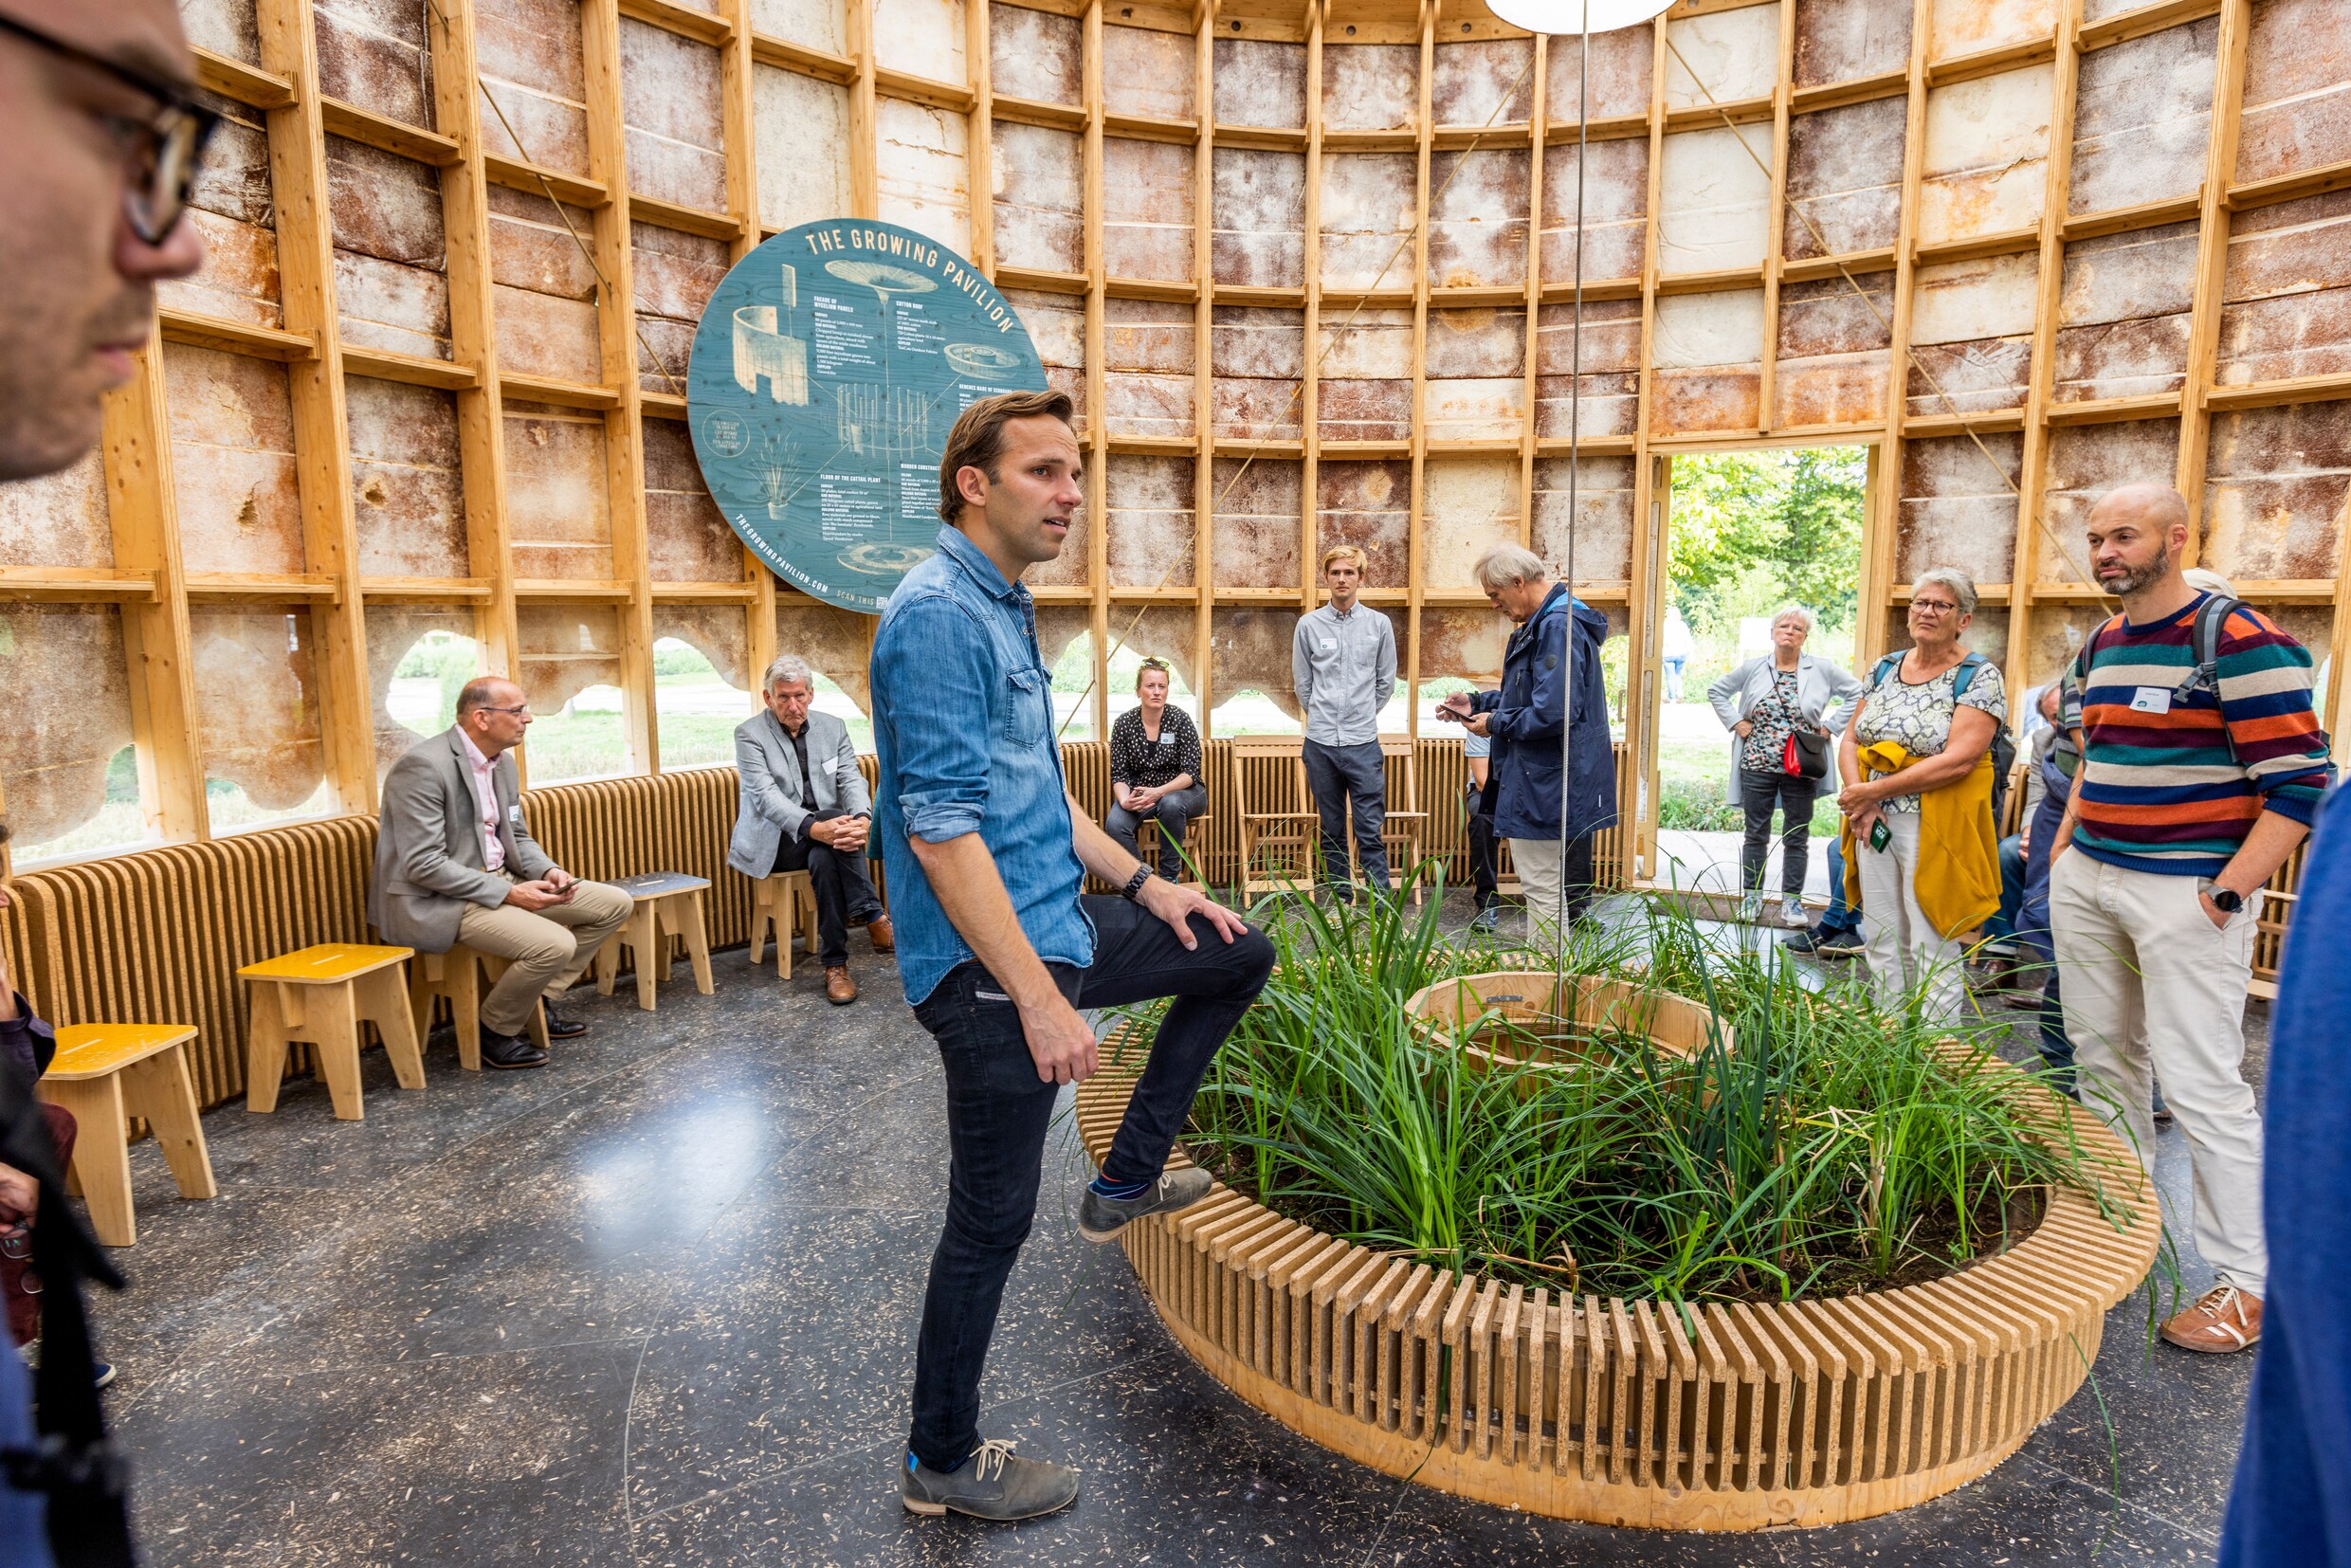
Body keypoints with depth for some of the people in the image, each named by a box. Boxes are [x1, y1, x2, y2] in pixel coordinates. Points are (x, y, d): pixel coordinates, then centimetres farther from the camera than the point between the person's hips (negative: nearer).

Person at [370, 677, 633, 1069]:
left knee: (615, 904, 3)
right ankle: (495, 1032, -1)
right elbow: (424, 865, -23)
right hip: (437, 902, -9)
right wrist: (508, 893, -23)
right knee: (555, 945, -29)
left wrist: (547, 870, -5)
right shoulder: (423, 766, -19)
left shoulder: (502, 761, 8)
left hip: (499, 881, 9)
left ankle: (539, 1000, 13)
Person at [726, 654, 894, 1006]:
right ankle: (874, 918, -33)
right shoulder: (750, 734, -5)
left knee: (825, 858, -34)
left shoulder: (833, 728, 7)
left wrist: (863, 819, -29)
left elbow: (852, 781, -3)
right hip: (776, 840, -3)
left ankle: (835, 963, -29)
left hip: (824, 836, 4)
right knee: (835, 815, -33)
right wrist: (815, 827, -38)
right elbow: (766, 796, -19)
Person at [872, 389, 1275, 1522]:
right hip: (991, 968, -9)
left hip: (1059, 927, 9)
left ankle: (1126, 1180, 25)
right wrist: (1038, 997, -25)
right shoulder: (938, 614, -19)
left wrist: (1146, 885, 17)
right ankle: (942, 1462, 28)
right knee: (992, 1219, 4)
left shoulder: (1005, 610, 13)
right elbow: (941, 829, -25)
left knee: (1239, 957, 18)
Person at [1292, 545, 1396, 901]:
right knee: (1332, 831, 10)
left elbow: (1386, 681, 13)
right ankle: (1340, 901, 18)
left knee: (1370, 830, -4)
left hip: (1364, 742, -1)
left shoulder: (1379, 624, 4)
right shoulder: (1309, 624, 4)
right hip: (1320, 742, 1)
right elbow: (1302, 683, 11)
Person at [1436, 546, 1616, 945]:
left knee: (1543, 890, -2)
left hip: (1544, 783, -12)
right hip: (1545, 780, 12)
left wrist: (1496, 724, -14)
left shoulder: (1558, 627, -21)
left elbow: (1553, 714, -28)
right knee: (1551, 887, 20)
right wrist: (1478, 703, 12)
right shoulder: (1543, 623, 14)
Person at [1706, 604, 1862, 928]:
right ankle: (1752, 897, 19)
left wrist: (1829, 726, -2)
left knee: (1797, 837, 7)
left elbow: (1856, 693, 4)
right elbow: (1717, 691, 12)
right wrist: (1736, 722, 1)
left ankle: (1791, 901, 16)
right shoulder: (1753, 668, 3)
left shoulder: (1822, 670, 0)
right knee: (1756, 834, 9)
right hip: (1757, 765, 0)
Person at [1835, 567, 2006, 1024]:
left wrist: (1871, 790, -18)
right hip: (1873, 823, 6)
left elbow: (1957, 760, -18)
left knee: (1933, 950, -2)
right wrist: (1859, 802, -8)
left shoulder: (1980, 676, -7)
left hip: (1934, 828, -5)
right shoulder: (1884, 669, 11)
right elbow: (1850, 741, 10)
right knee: (1881, 943, 11)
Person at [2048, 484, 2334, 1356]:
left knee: (2202, 1086, -5)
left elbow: (2299, 782, -14)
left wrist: (2225, 895, -16)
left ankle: (2251, 1281, 9)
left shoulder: (2237, 640, -12)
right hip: (2088, 882, 8)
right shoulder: (2099, 647, 12)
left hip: (2183, 892, -7)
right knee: (2102, 1060, 15)